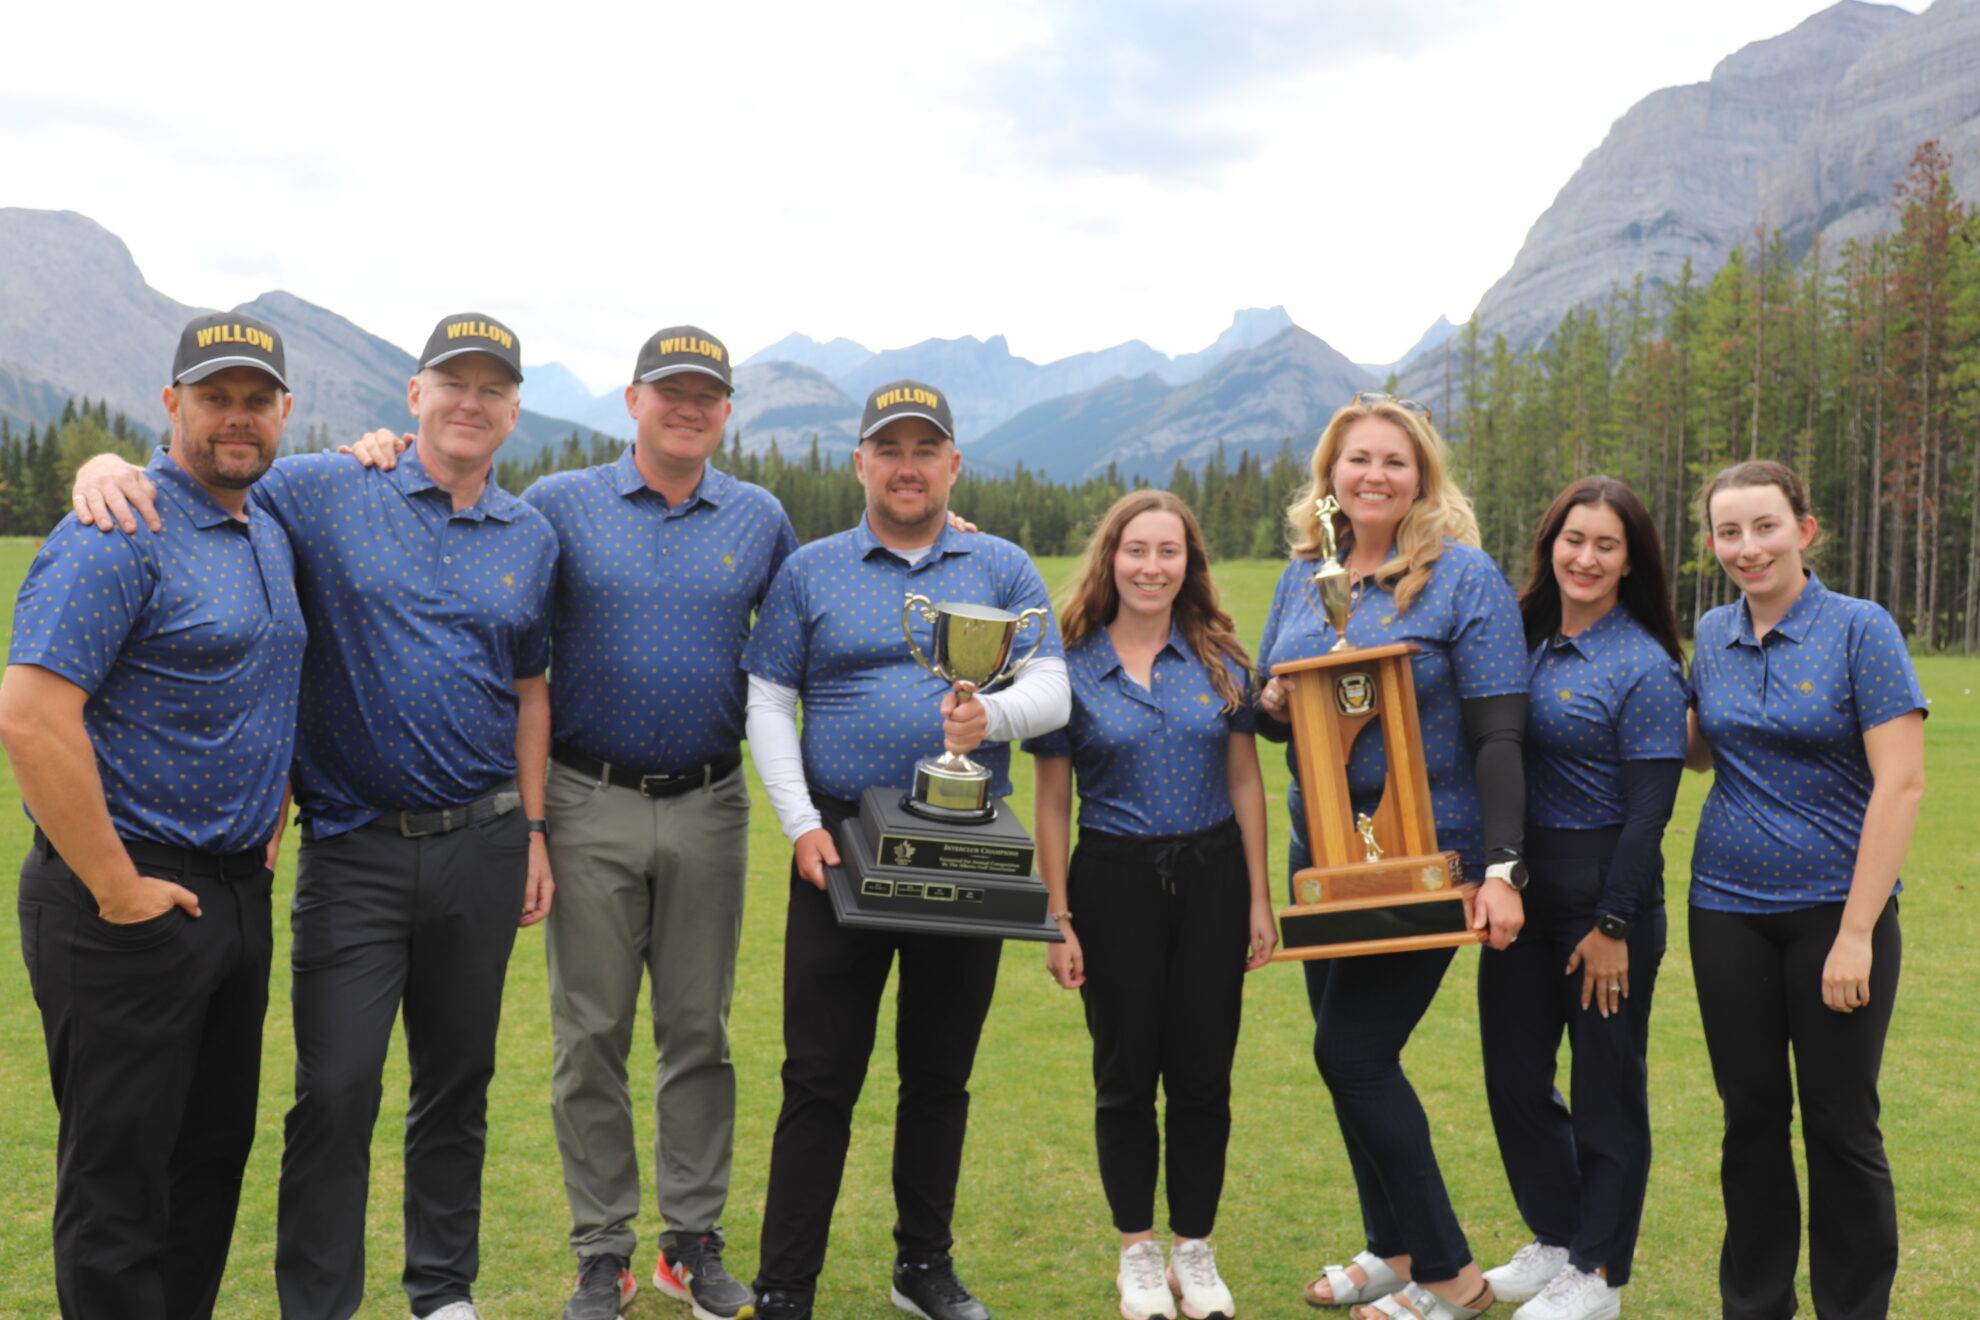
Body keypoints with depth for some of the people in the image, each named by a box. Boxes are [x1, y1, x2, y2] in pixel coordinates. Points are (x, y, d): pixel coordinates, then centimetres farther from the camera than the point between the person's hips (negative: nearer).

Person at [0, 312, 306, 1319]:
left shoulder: (270, 537, 14)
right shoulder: (118, 537, -14)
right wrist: (117, 888, -21)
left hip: (238, 892, 8)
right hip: (133, 907, -8)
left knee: (213, 1157, 17)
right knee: (120, 1172, 2)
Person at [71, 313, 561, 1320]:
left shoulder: (532, 538, 9)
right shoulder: (324, 493, -1)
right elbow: (199, 480, 1)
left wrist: (533, 834, 10)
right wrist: (110, 464, -22)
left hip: (481, 845, 3)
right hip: (353, 848, -3)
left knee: (458, 1082, 13)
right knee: (336, 1092, -3)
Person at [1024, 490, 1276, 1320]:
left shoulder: (1220, 659, 2)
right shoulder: (1070, 667, -3)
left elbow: (1245, 782, 5)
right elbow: (1052, 804, 0)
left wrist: (1259, 899, 2)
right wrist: (1059, 920, -3)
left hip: (1211, 878, 2)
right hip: (1115, 882, -1)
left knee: (1202, 1073, 6)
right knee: (1126, 1074, 8)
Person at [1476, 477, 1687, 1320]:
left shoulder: (1644, 667, -11)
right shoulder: (1525, 637, 6)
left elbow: (1648, 810, -13)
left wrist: (1612, 925, -14)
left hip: (1604, 886, -6)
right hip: (1522, 880, 7)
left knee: (1606, 1084, 7)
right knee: (1514, 1074, 13)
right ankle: (1554, 1241, 32)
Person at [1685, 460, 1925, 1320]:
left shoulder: (1860, 629, -9)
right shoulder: (1714, 635, 6)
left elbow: (1902, 782, -14)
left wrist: (1857, 932, -18)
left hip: (1835, 906, -4)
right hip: (1728, 909, 4)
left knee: (1840, 1123, 4)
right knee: (1751, 1115, 11)